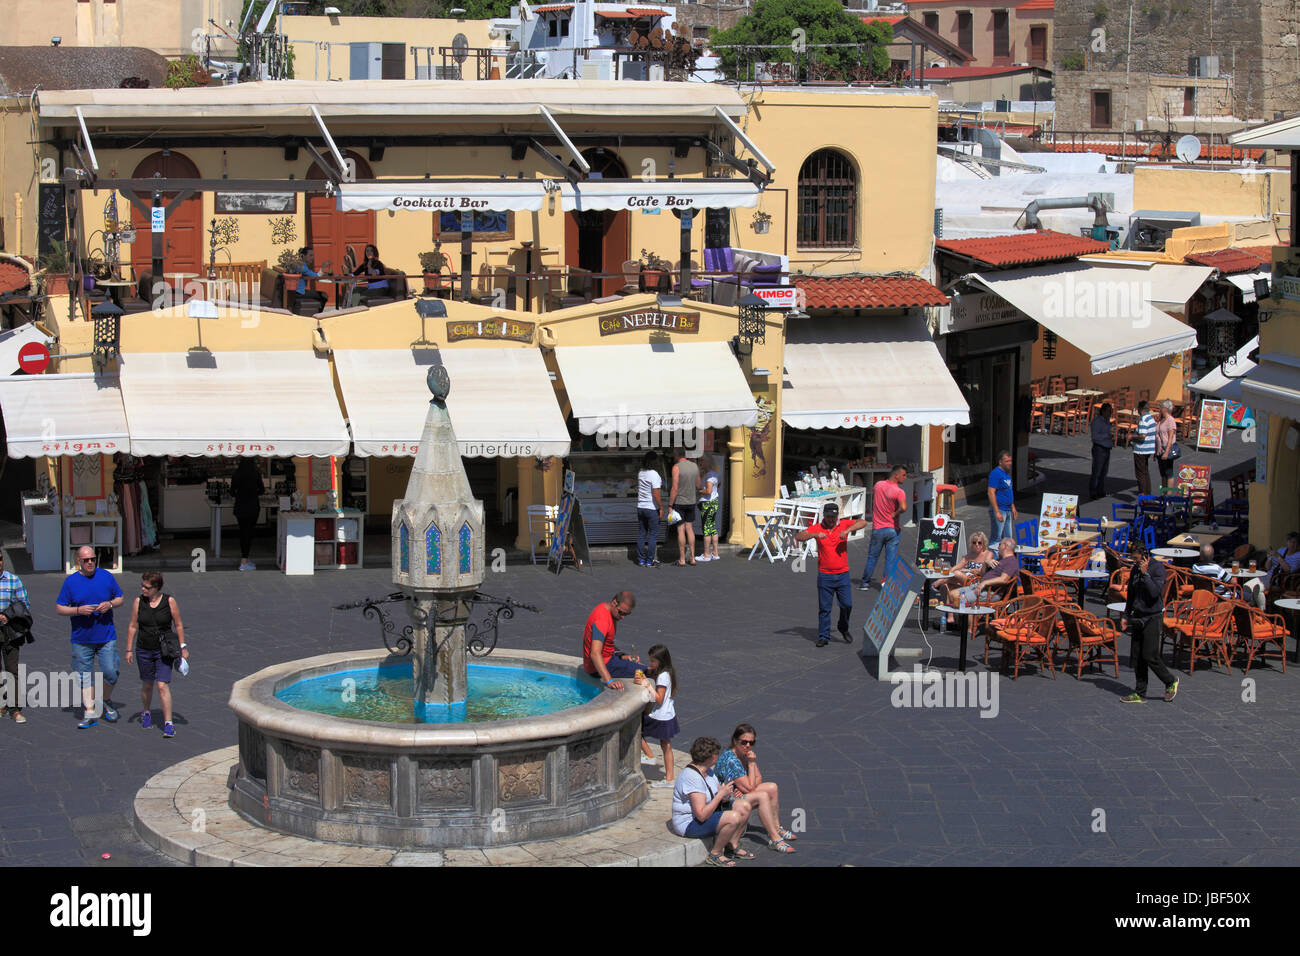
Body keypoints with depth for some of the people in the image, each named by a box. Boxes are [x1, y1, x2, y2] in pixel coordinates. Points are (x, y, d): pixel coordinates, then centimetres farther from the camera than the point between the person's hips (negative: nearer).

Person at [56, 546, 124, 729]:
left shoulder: (106, 577, 2)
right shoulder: (70, 581, -1)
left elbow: (121, 597, 13)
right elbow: (60, 608, 1)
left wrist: (110, 604, -9)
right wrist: (79, 610, -17)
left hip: (106, 637, 0)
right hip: (81, 638, 0)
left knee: (110, 673, -4)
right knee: (84, 677, 3)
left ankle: (106, 701, 24)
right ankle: (90, 712, 10)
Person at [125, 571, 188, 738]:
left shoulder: (169, 602, -7)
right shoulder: (139, 602, -2)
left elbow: (179, 626, 0)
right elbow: (132, 626, 4)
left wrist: (183, 648, -1)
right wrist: (129, 649, 3)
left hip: (164, 651, -3)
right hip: (144, 651, 3)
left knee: (163, 686, -12)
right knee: (147, 685, 14)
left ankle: (168, 724, -11)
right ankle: (146, 713, 41)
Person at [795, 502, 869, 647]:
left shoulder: (844, 525, 2)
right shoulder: (817, 528, 0)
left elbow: (863, 522, -11)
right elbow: (798, 537, -10)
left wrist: (848, 530, -26)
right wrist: (815, 534, -26)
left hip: (842, 574, 1)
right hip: (825, 575, -1)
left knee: (847, 604, -2)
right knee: (824, 607, 2)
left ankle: (844, 628, 23)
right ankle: (823, 636, 10)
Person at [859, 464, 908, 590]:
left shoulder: (878, 485, 0)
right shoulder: (899, 492, -17)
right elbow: (903, 508, -33)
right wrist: (895, 514, -15)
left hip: (877, 528, 4)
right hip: (892, 530, -4)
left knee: (872, 557, 15)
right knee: (891, 559, 5)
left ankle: (865, 582, 20)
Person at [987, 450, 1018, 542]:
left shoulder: (1007, 473, 14)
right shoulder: (995, 473, -14)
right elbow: (991, 493, -19)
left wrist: (1013, 508, 21)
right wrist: (997, 512, -23)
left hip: (1008, 510, 9)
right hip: (999, 510, -9)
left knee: (1008, 538, 12)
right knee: (996, 538, -7)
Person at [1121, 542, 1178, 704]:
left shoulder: (1157, 568, -10)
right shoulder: (1135, 569, 10)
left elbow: (1155, 592, -22)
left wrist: (1145, 573, -22)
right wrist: (1126, 616, 19)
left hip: (1153, 618, -7)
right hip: (1137, 617, 7)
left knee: (1150, 656, -9)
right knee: (1137, 657, 6)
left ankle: (1171, 682, 12)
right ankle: (1140, 693, 11)